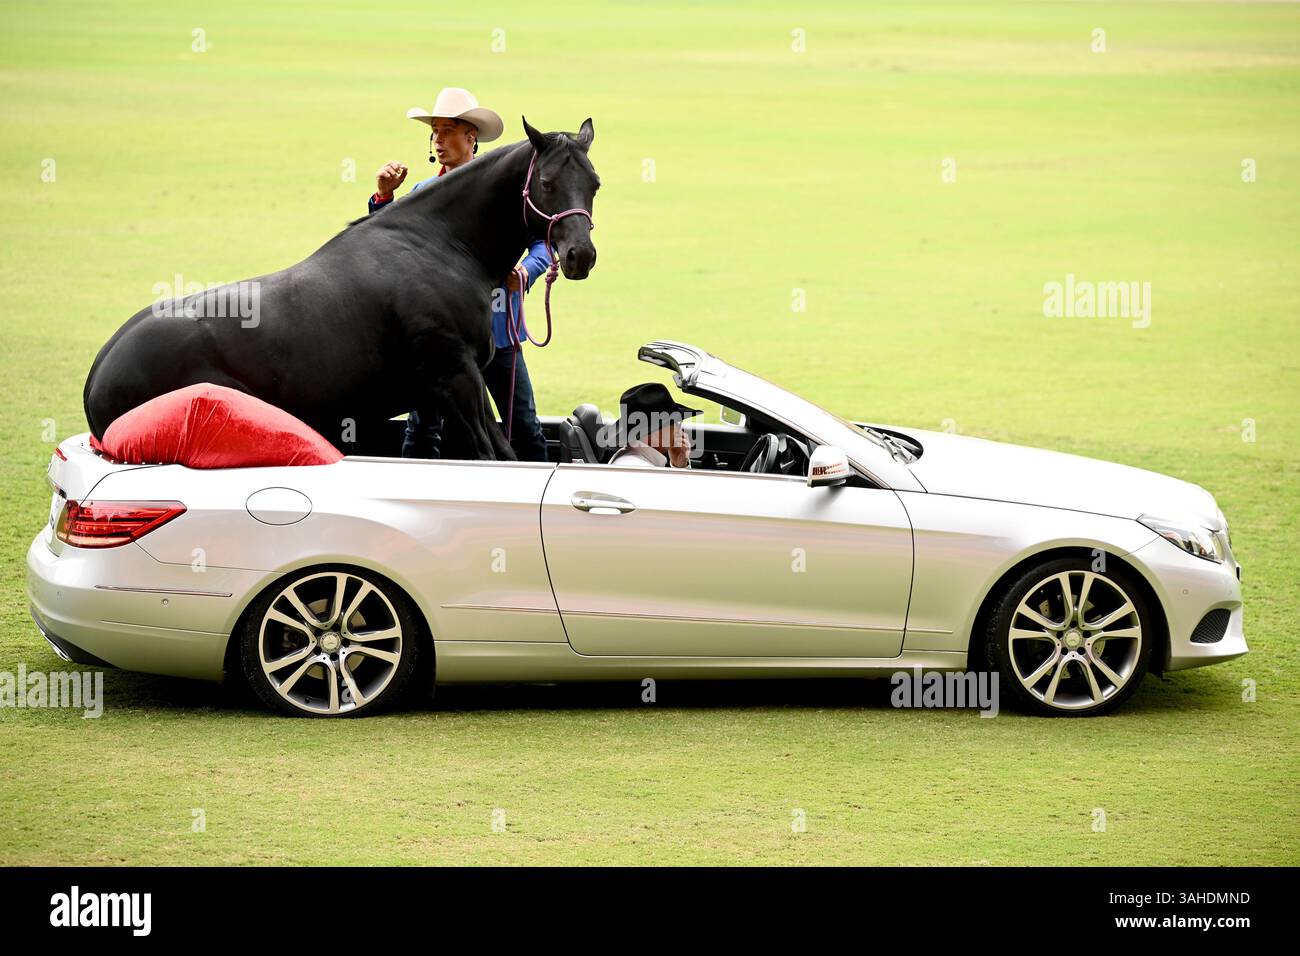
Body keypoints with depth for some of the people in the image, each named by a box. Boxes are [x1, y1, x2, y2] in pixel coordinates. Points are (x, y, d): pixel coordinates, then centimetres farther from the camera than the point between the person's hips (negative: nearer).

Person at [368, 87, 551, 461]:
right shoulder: (423, 193, 8)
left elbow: (542, 239, 1)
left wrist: (526, 271, -18)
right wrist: (383, 198, -10)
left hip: (496, 326, -2)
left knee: (525, 429, 3)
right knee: (422, 429, 3)